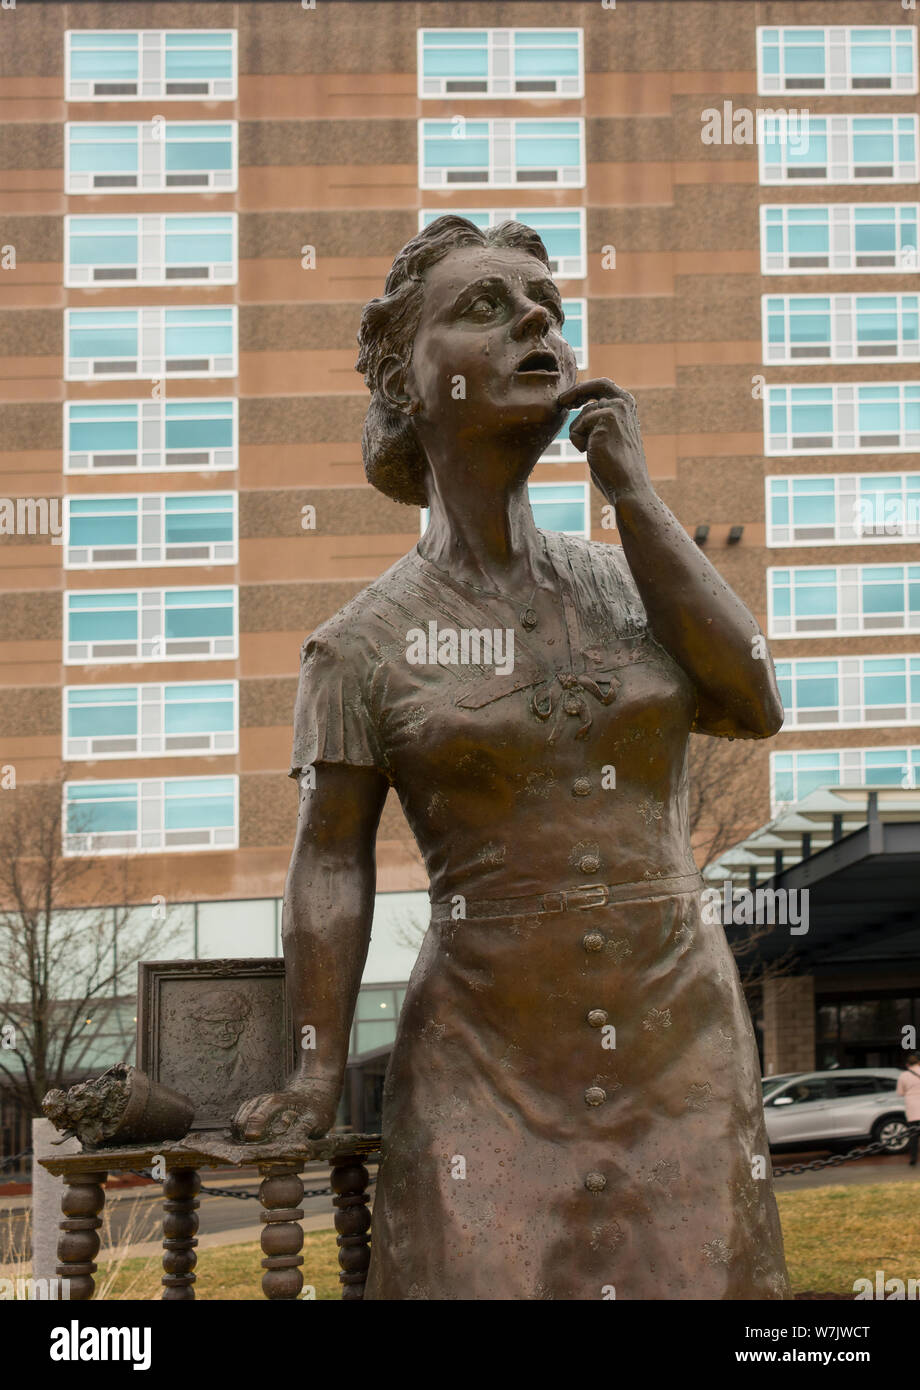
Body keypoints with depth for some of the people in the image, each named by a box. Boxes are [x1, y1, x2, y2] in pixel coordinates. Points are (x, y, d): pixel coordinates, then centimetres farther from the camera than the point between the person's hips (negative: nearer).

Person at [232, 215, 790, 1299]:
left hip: (680, 1049, 3)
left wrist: (633, 493, -6)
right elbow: (331, 861, -4)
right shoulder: (362, 644, -2)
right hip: (485, 1075, -3)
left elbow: (752, 707, -6)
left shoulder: (631, 579, 8)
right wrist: (316, 1077, -12)